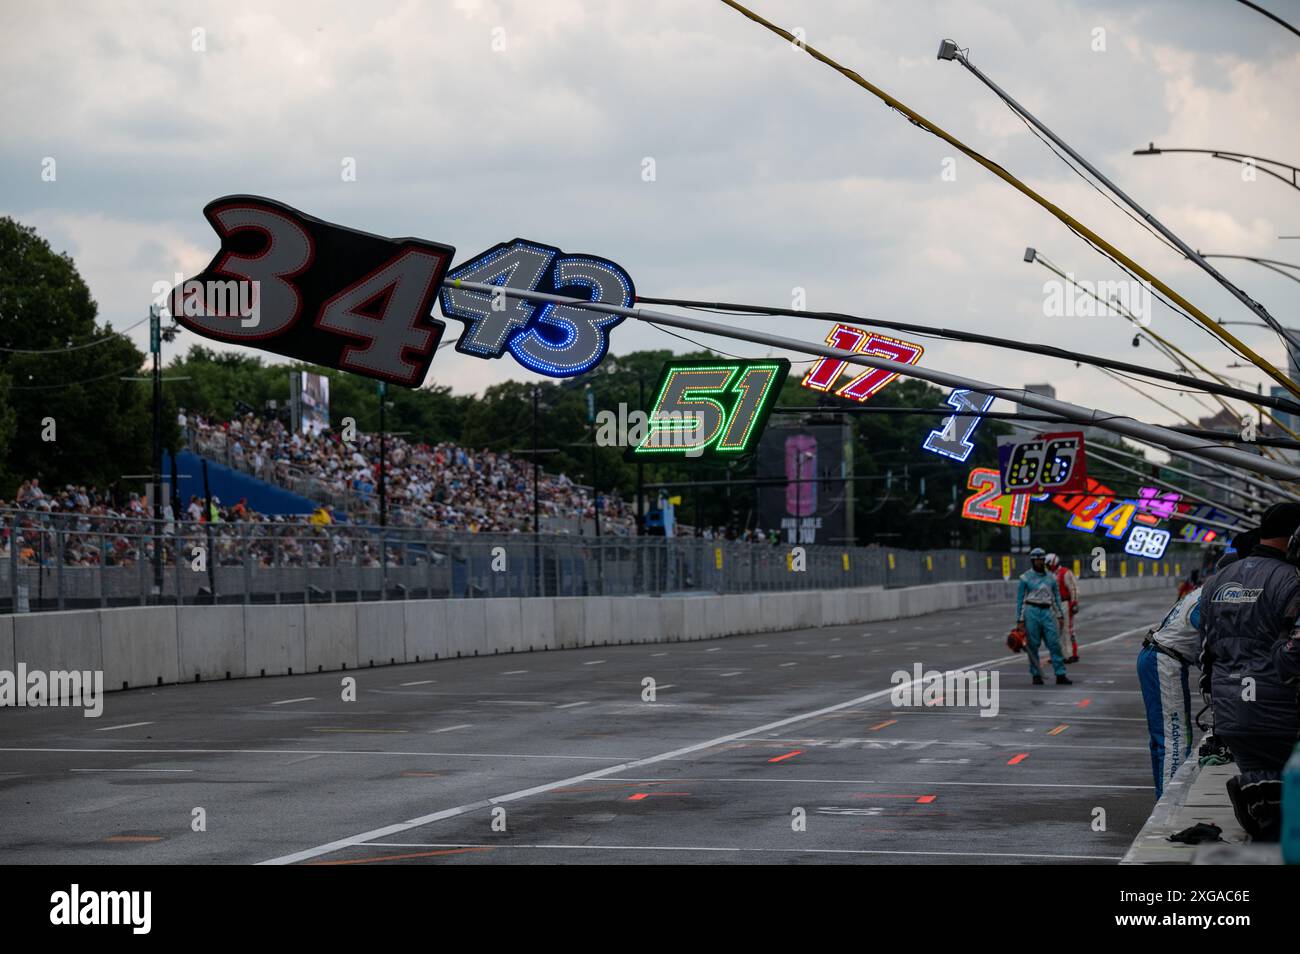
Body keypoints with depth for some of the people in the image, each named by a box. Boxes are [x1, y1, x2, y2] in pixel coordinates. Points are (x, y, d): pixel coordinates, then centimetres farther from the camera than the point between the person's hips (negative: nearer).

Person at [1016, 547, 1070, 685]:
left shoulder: (1050, 577, 12)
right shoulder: (1026, 578, 1)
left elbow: (1056, 597, 15)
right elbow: (1020, 600, 1)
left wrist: (1059, 615, 7)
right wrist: (1019, 620, -4)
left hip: (1047, 612, 3)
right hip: (1032, 611, -3)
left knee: (1054, 644, -5)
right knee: (1033, 645, 0)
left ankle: (1060, 675, -5)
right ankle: (1036, 676, 9)